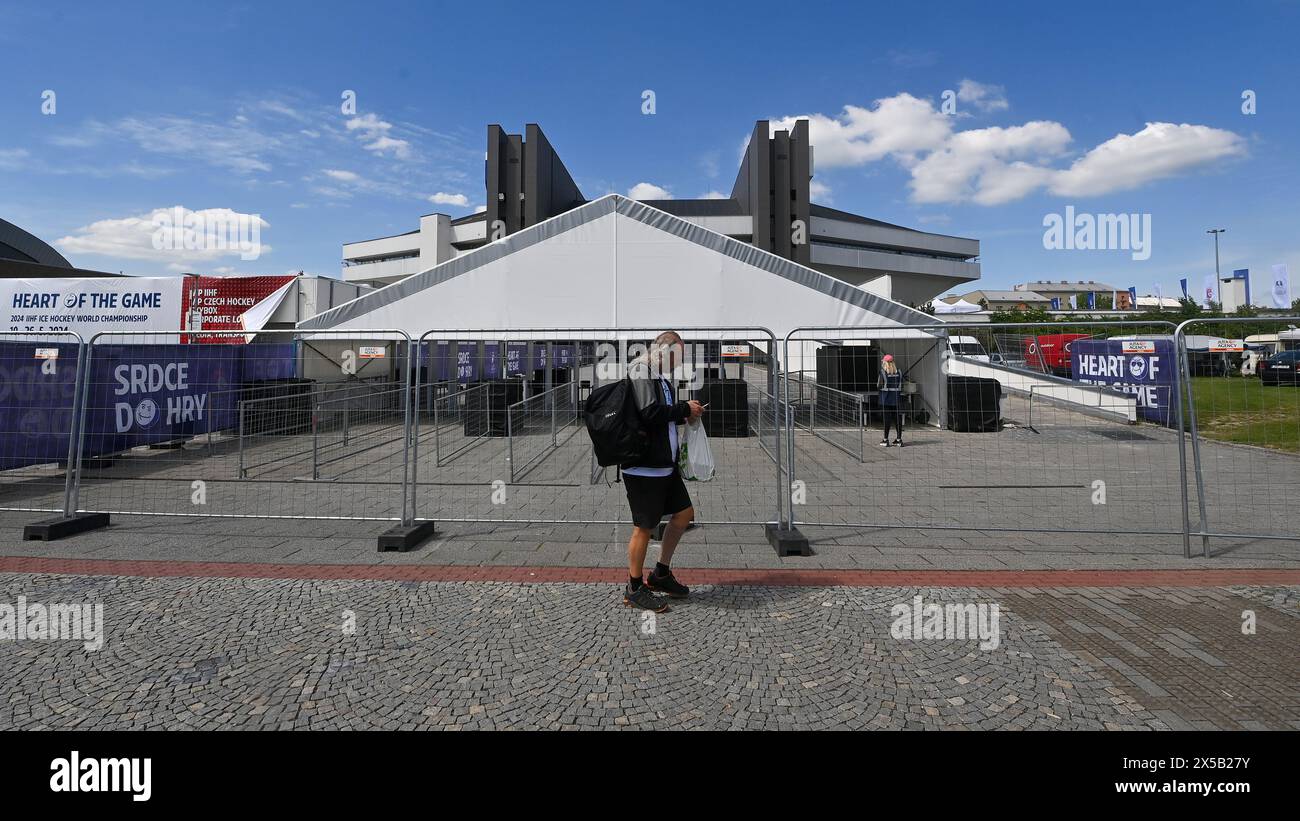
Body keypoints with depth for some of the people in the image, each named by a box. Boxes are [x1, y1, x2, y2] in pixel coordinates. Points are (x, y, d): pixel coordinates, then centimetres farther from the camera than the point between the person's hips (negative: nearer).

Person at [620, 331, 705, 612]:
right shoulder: (640, 371, -14)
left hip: (665, 463, 10)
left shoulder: (660, 377, 16)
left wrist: (684, 413, 6)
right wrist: (685, 409, -14)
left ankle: (660, 575, 31)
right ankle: (634, 589, 17)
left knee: (684, 513, 16)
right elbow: (649, 413, -26)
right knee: (645, 526, 0)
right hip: (643, 465, -10)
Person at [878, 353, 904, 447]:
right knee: (897, 418, 8)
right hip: (897, 397, 3)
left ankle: (886, 440, 4)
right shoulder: (898, 372, 3)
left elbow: (879, 385, -9)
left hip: (886, 398, -3)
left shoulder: (883, 372, -9)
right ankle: (899, 439, 10)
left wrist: (878, 384, 12)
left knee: (887, 418, 1)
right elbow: (901, 385, 5)